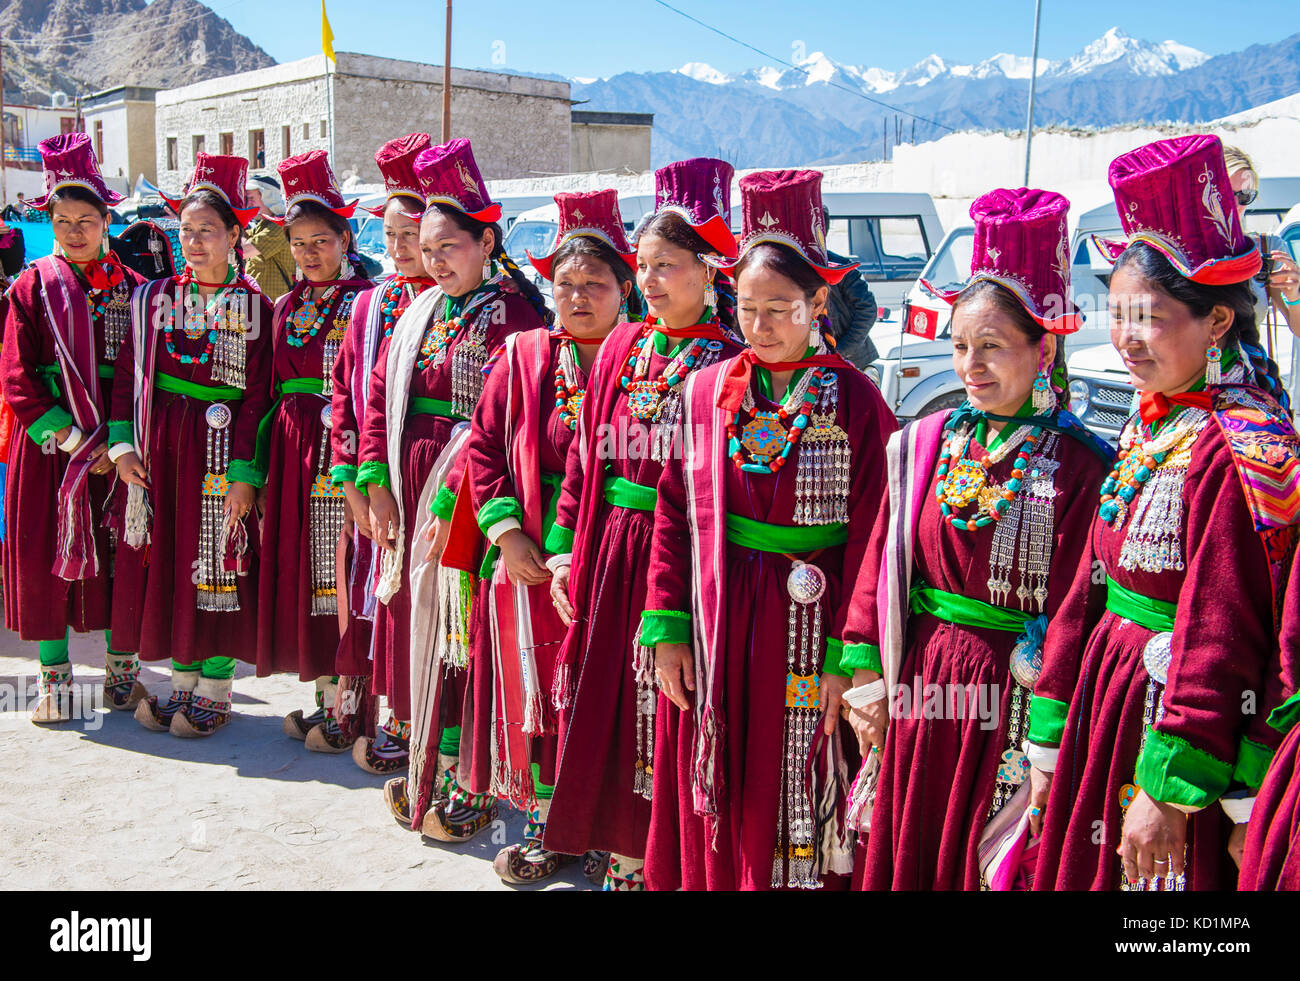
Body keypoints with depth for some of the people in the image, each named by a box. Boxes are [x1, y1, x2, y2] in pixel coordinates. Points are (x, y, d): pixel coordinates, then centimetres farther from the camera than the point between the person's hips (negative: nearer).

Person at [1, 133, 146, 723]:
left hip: (117, 443, 1)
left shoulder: (131, 289, 6)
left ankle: (121, 672, 17)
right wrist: (69, 438, -14)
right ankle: (53, 677, 15)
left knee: (120, 555, 3)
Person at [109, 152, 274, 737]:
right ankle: (183, 679, 23)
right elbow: (128, 374, 8)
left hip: (221, 445, -4)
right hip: (161, 445, 4)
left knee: (219, 558, 1)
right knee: (168, 556, 9)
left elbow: (257, 394, -9)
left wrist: (245, 472, -15)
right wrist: (123, 443, -3)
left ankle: (215, 687, 14)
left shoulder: (253, 306, -4)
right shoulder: (155, 298, 9)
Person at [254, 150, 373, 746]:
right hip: (293, 446, 7)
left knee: (341, 566, -4)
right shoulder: (286, 308, 15)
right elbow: (272, 391, 16)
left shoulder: (365, 301, -4)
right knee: (300, 565, 9)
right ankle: (325, 694, 21)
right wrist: (261, 469, 12)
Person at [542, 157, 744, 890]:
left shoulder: (728, 363, -8)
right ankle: (615, 843, 31)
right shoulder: (621, 349, 10)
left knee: (661, 707, 3)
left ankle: (651, 855, 21)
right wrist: (566, 548, 7)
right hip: (609, 547, 6)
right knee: (602, 698, 13)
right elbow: (585, 455, 11)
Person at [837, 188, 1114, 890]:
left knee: (993, 858, 11)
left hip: (1015, 694, -4)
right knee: (905, 849, 16)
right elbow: (881, 563, 6)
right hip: (922, 681, 4)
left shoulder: (1080, 465, -10)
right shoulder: (924, 446, 3)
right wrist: (867, 675, 2)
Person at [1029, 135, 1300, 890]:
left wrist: (1169, 792, -19)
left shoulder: (1236, 447, -19)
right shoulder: (1151, 428, 7)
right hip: (1108, 697, 8)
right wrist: (1049, 738, 12)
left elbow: (1220, 634, -21)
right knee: (1080, 860, 18)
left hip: (1174, 708, -8)